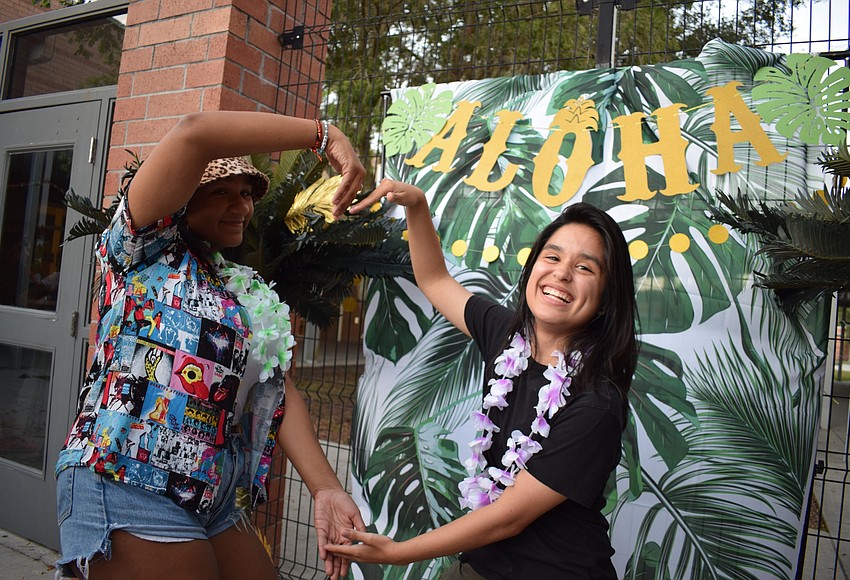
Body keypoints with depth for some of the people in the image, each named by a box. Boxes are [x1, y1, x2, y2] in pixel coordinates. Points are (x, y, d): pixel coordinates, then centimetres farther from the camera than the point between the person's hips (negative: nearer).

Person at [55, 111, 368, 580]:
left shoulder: (242, 293, 13)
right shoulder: (146, 251, -4)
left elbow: (275, 393, 3)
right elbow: (195, 132, -20)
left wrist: (324, 488, -7)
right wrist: (324, 134, -18)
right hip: (125, 489, -7)